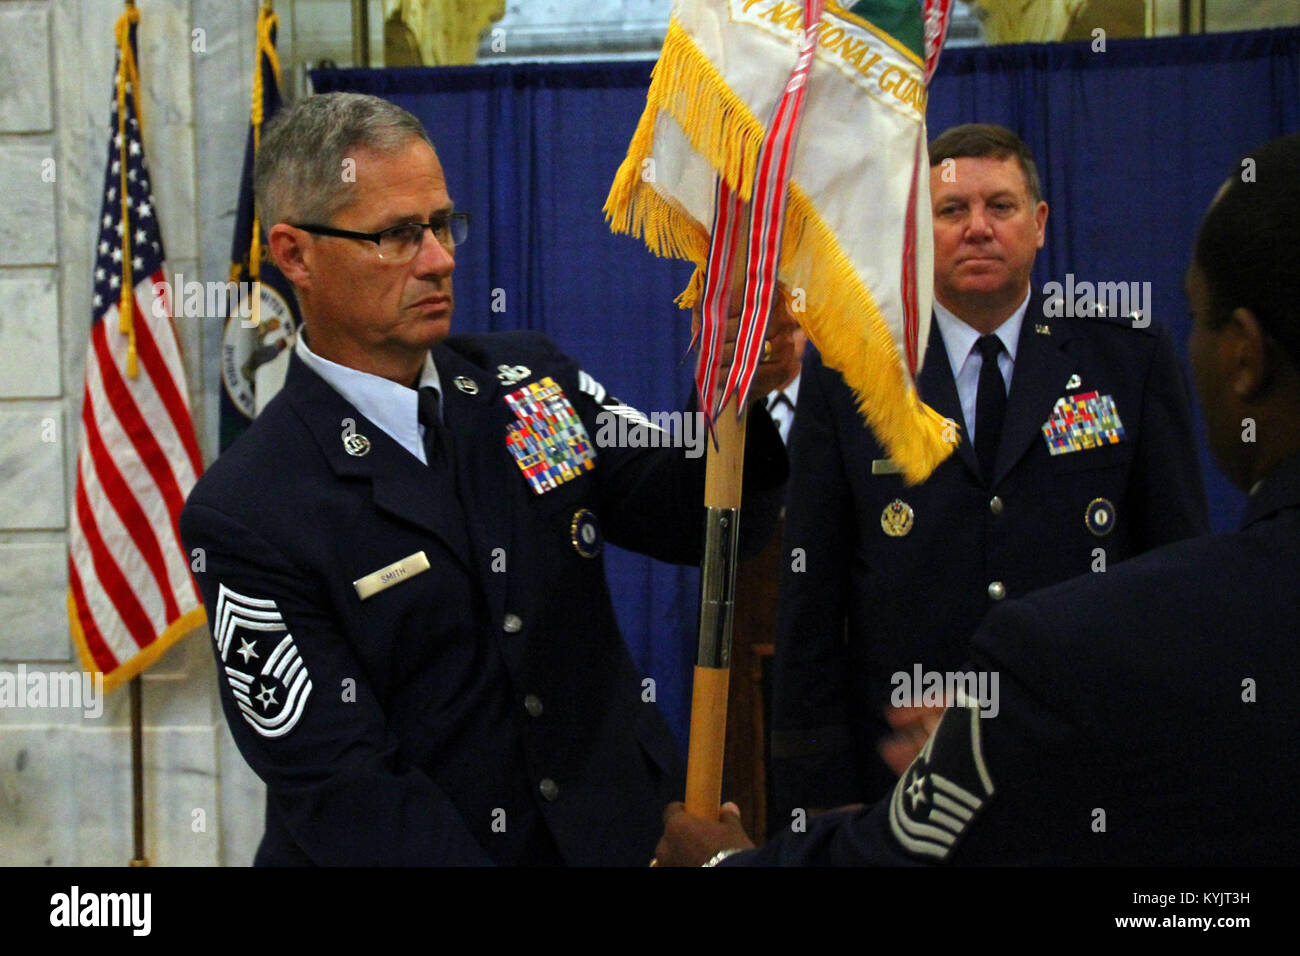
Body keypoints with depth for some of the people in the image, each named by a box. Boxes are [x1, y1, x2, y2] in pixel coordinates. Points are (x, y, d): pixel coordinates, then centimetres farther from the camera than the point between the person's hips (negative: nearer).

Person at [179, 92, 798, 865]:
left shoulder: (531, 376, 6)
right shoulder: (246, 514, -10)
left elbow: (701, 520, 1)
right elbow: (338, 786, -13)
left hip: (621, 836, 5)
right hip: (426, 849, -4)